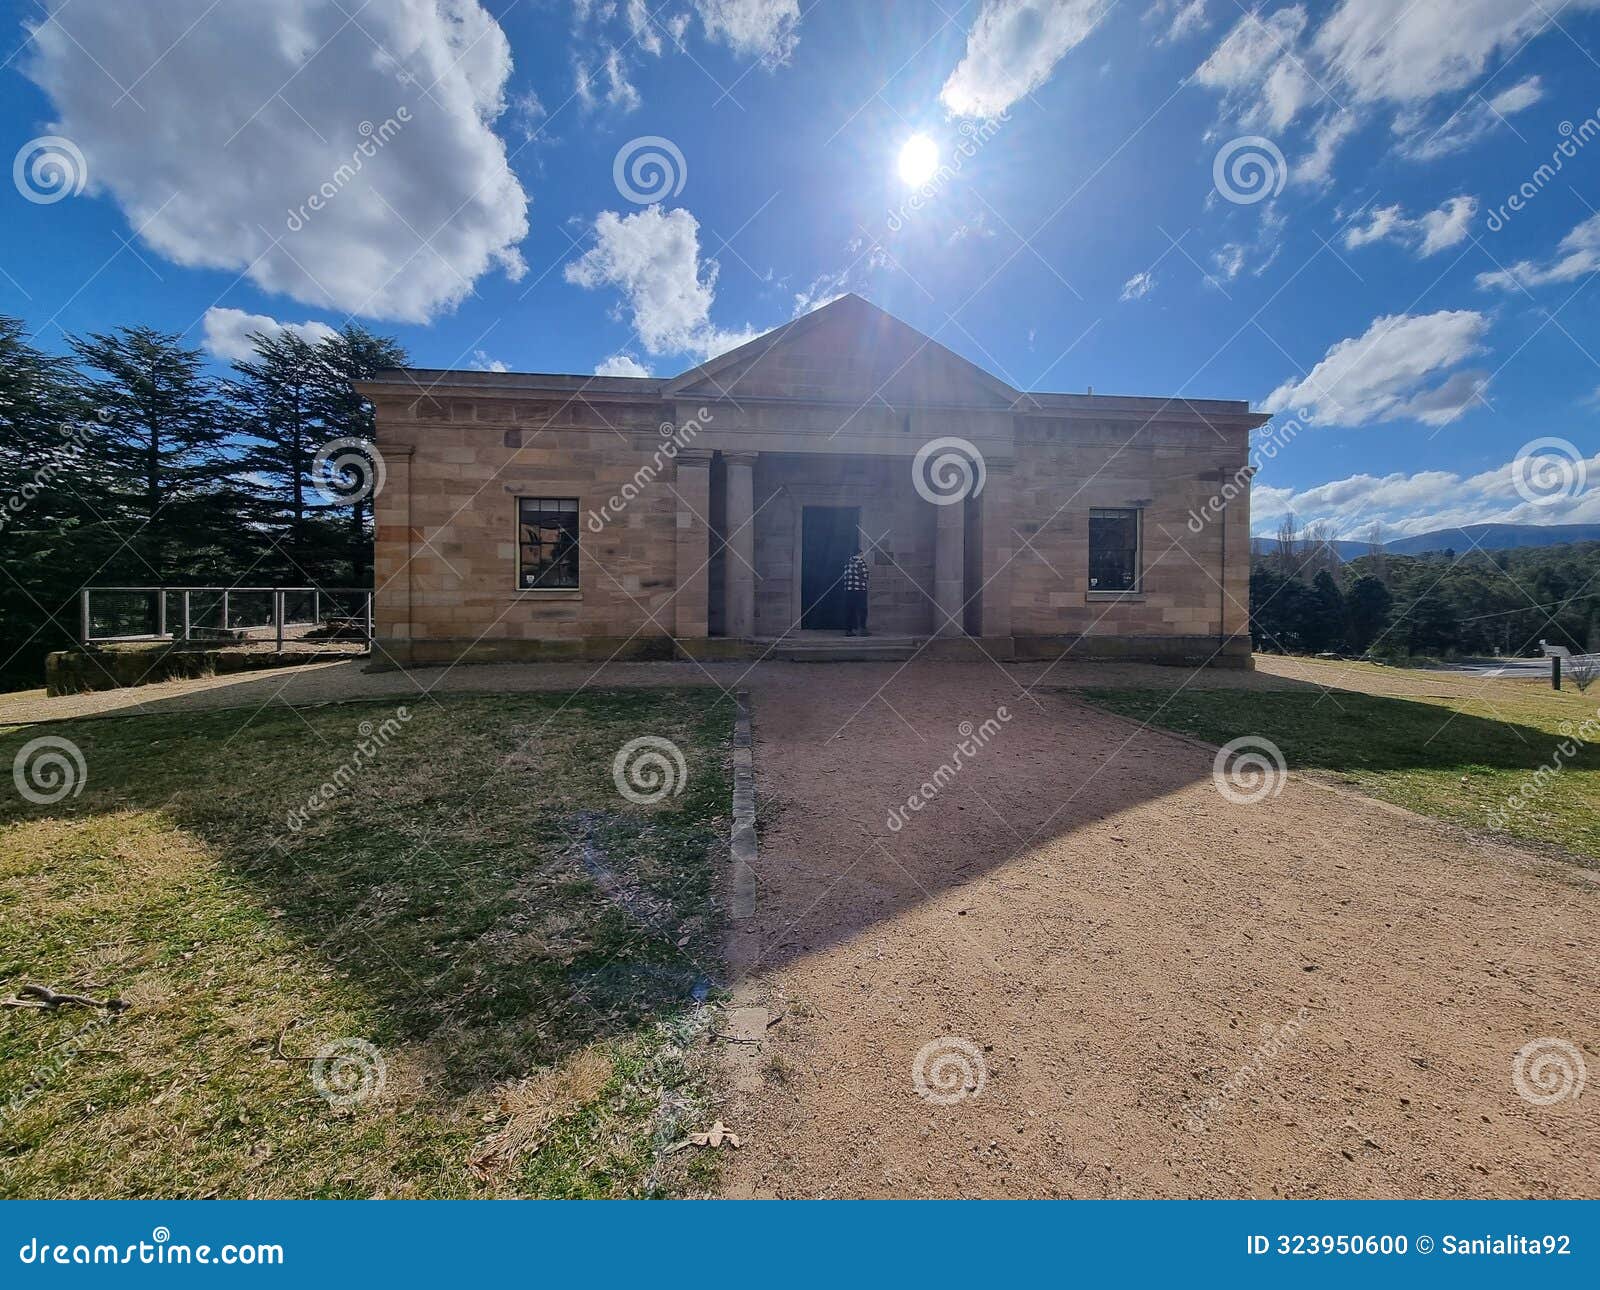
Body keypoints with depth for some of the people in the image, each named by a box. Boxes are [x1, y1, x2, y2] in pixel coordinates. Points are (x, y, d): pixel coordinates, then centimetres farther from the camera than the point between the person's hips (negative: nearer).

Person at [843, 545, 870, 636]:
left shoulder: (848, 561, 13)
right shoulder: (861, 561, -6)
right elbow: (864, 575, -11)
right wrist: (867, 579, 11)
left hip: (848, 589, 6)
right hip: (860, 589, -6)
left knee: (849, 610, 7)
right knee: (862, 610, 0)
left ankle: (848, 630, 7)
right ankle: (863, 629, -2)